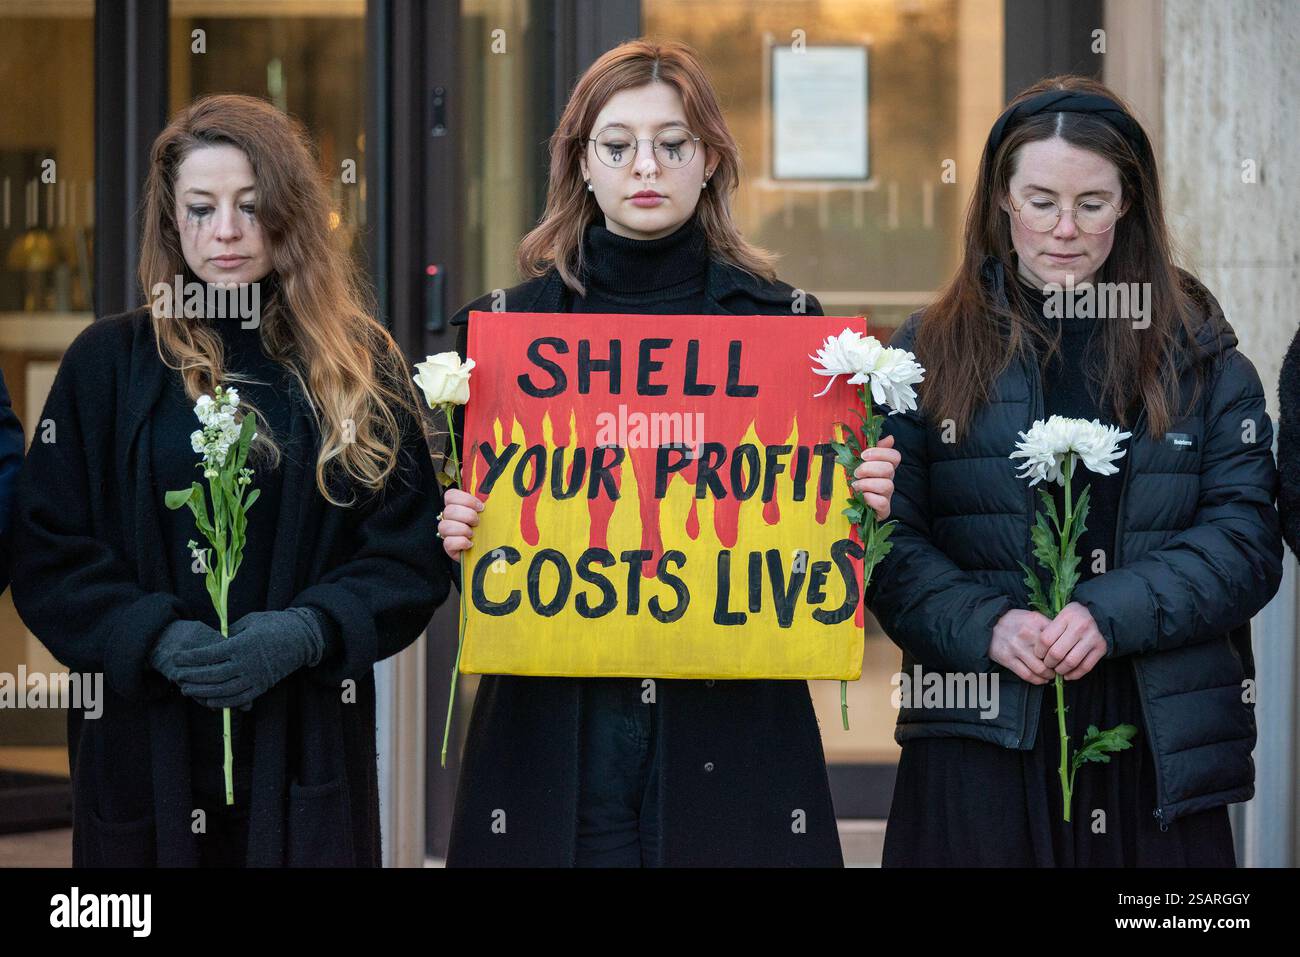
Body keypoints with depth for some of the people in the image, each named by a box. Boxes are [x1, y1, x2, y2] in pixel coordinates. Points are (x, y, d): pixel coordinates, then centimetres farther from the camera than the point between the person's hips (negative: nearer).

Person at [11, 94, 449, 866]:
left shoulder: (361, 367, 6)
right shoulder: (109, 364, 5)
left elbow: (412, 549, 1)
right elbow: (48, 552, 1)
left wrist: (308, 632, -16)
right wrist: (155, 637, -15)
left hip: (309, 744, 0)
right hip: (147, 749, 0)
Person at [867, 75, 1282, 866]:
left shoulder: (1198, 352, 8)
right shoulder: (932, 351, 7)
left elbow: (1247, 538, -1)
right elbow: (890, 541, 1)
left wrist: (1110, 615, -15)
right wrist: (984, 626, -16)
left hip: (1160, 739, 1)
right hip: (983, 740, 0)